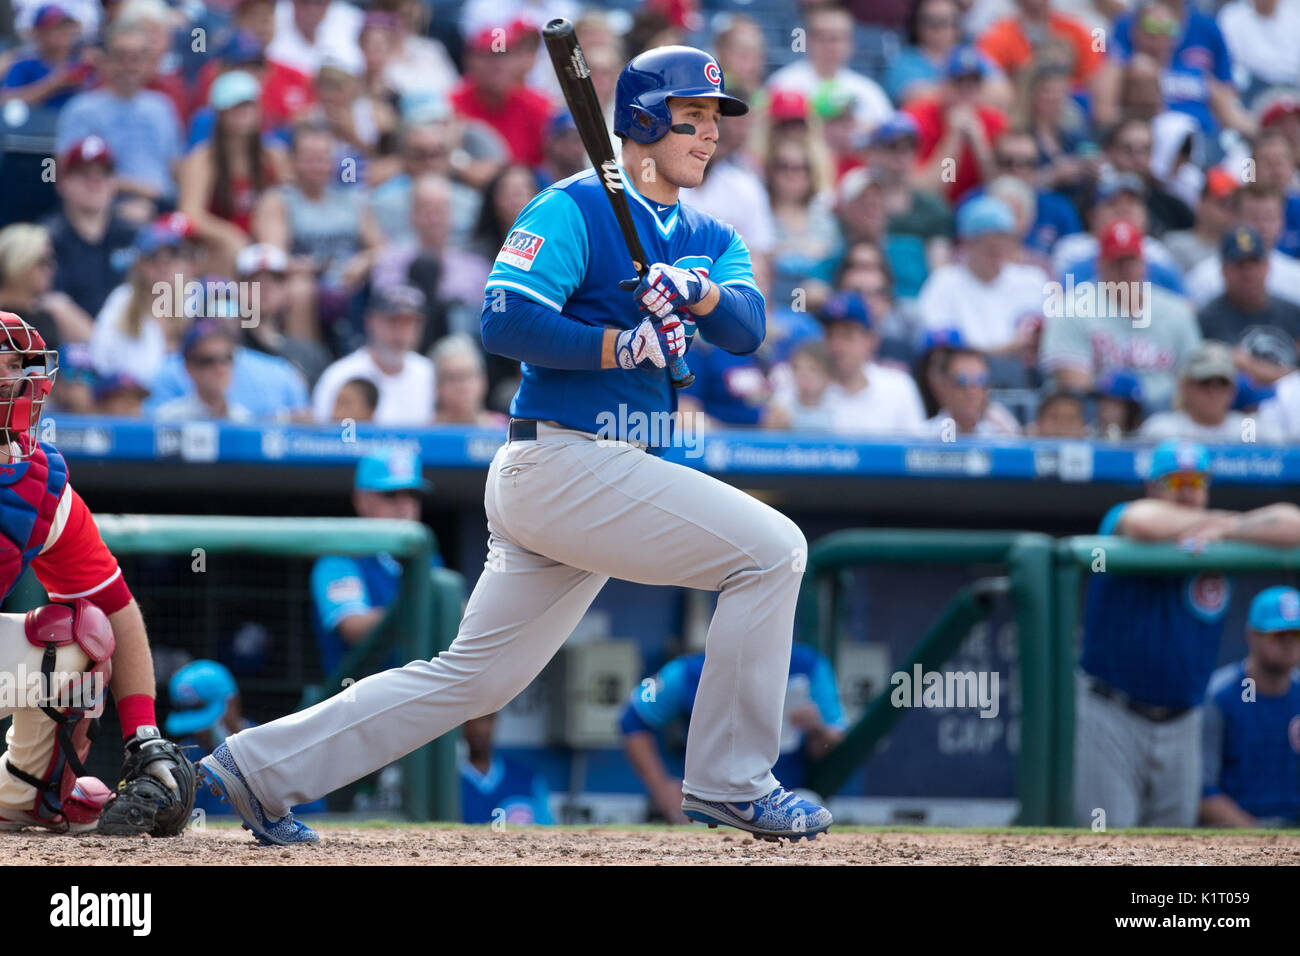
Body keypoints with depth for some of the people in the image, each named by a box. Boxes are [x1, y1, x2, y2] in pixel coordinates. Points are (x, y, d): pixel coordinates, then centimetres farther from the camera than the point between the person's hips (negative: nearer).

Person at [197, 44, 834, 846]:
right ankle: (730, 781, -8)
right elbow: (505, 322, -15)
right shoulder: (575, 209, -5)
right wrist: (618, 344, -22)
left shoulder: (709, 239, 18)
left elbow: (747, 328, 0)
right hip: (565, 461, -9)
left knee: (474, 676, 9)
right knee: (772, 548, -13)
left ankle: (263, 765, 14)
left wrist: (700, 292, -20)